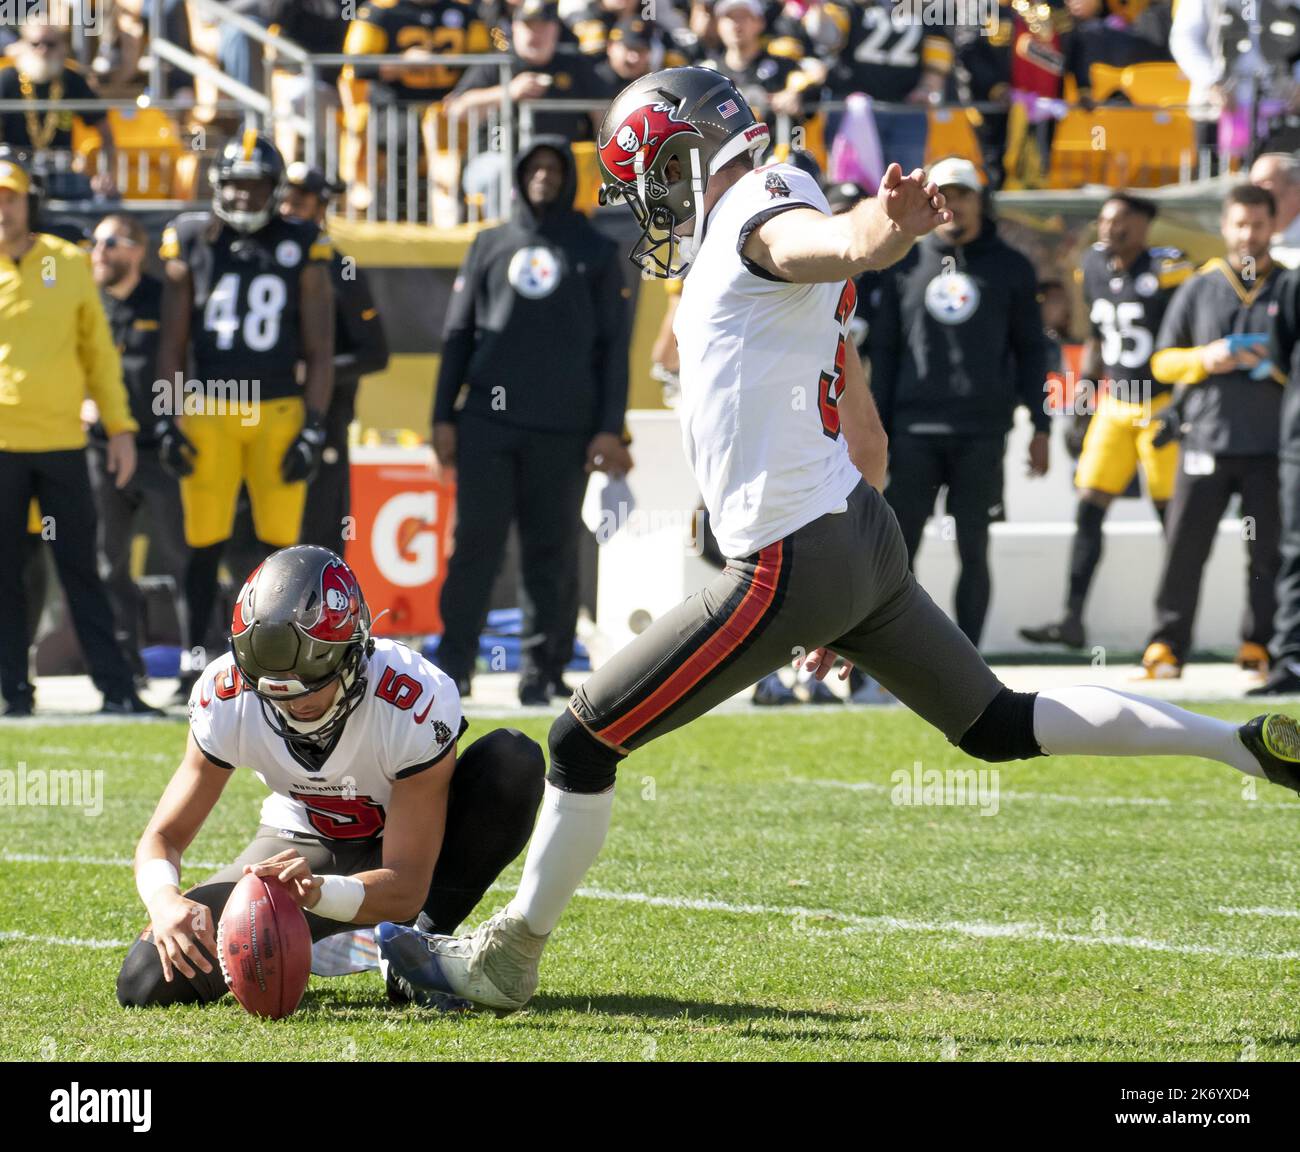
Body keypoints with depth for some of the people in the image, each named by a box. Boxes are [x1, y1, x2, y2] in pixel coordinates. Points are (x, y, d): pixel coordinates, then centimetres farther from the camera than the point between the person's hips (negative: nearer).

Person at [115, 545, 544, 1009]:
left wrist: (317, 891, -53)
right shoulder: (225, 699, -24)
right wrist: (165, 901, -39)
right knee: (149, 983, -18)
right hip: (302, 844, 2)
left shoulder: (415, 703, -34)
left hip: (406, 851, -2)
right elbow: (163, 837, -14)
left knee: (513, 761, -33)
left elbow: (406, 888, -32)